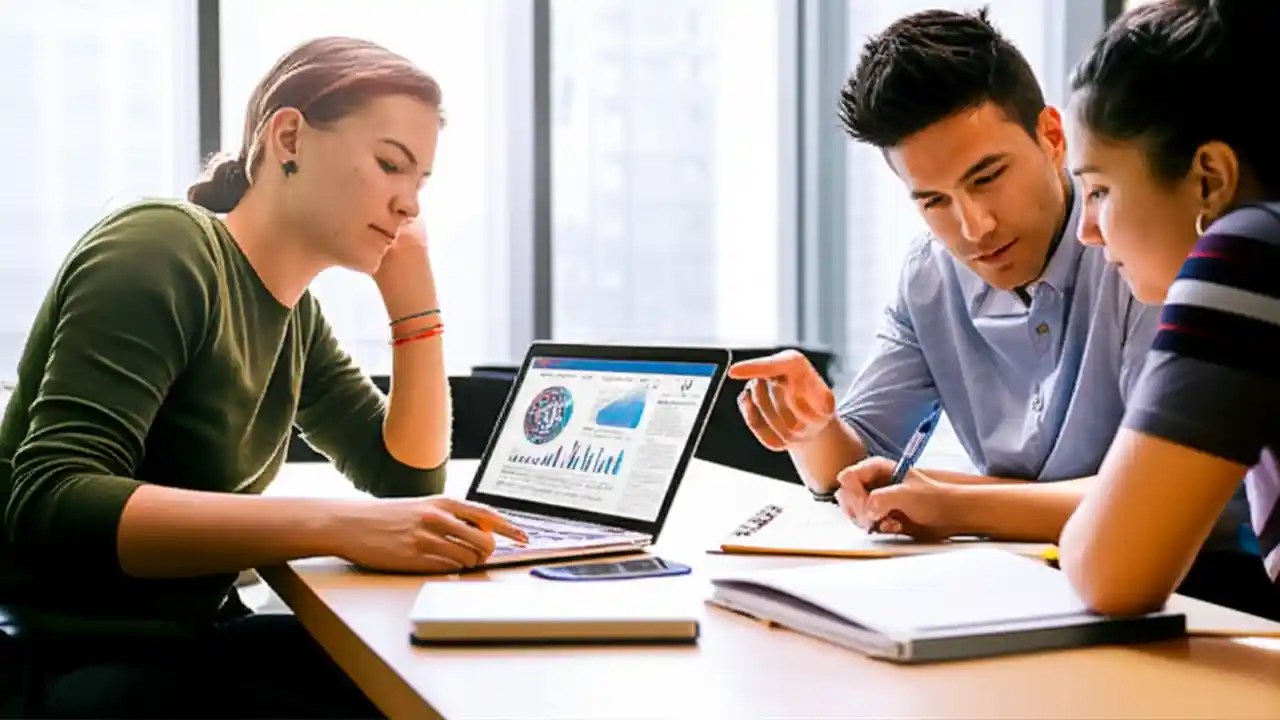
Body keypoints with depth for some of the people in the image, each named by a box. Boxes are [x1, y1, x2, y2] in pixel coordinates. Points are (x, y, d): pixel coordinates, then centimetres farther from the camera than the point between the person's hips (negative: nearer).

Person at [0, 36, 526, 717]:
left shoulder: (292, 309, 8)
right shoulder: (160, 249, -16)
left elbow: (409, 477, 15)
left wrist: (412, 295, 3)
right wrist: (336, 525, -34)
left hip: (188, 639, 8)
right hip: (75, 660, -8)